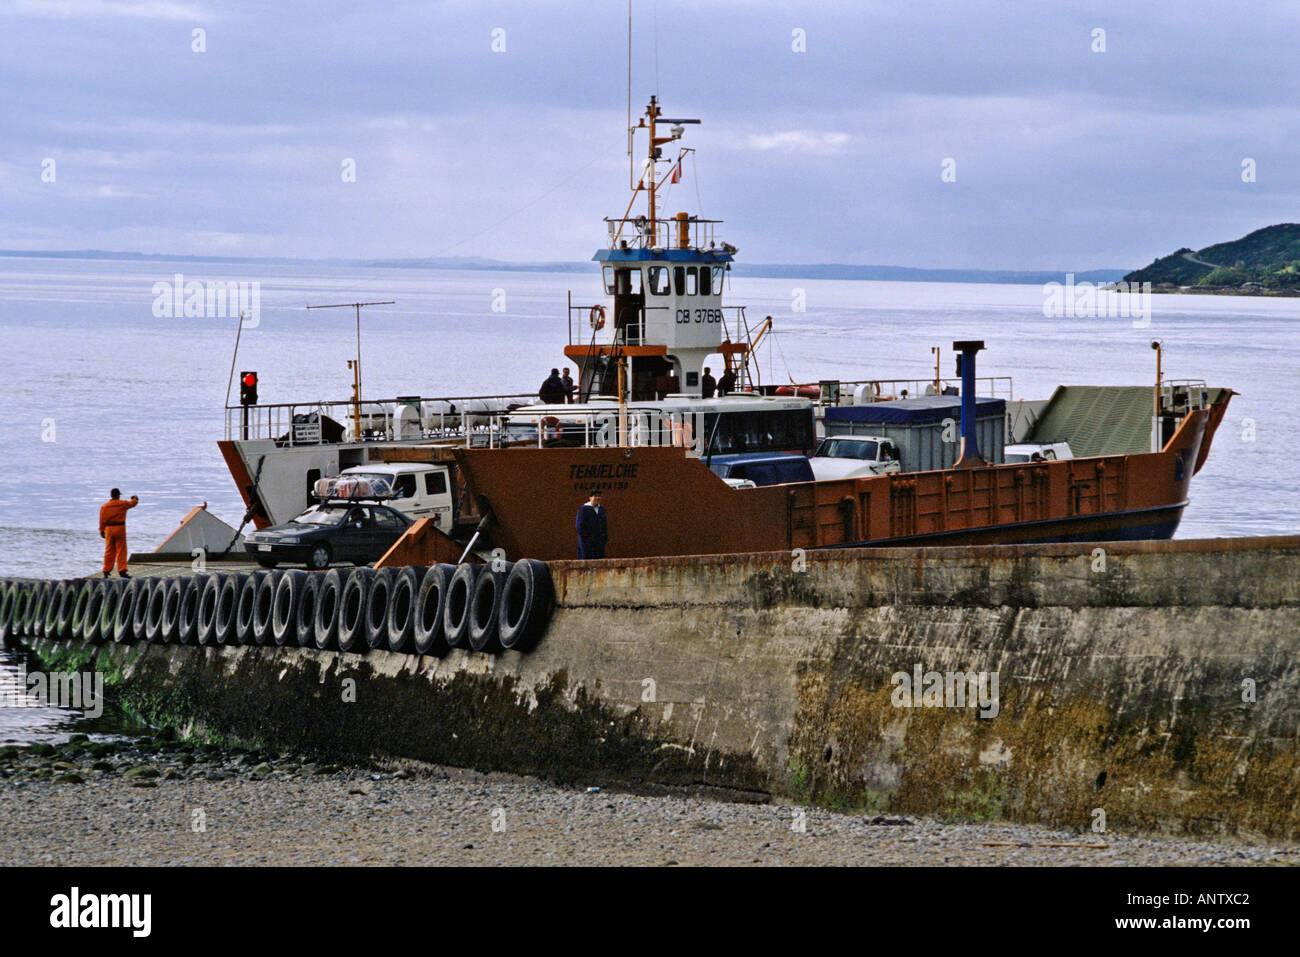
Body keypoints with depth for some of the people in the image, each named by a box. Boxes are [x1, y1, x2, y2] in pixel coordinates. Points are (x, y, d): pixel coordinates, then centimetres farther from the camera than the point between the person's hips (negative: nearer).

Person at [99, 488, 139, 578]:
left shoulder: (104, 506, 1)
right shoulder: (123, 504, -4)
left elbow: (102, 520, 1)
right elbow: (132, 503, 14)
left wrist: (102, 530, 9)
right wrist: (135, 499, 37)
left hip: (109, 529, 3)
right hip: (120, 528, -3)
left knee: (109, 551, 10)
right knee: (121, 551, -1)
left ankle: (106, 571, 13)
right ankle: (122, 571, -7)